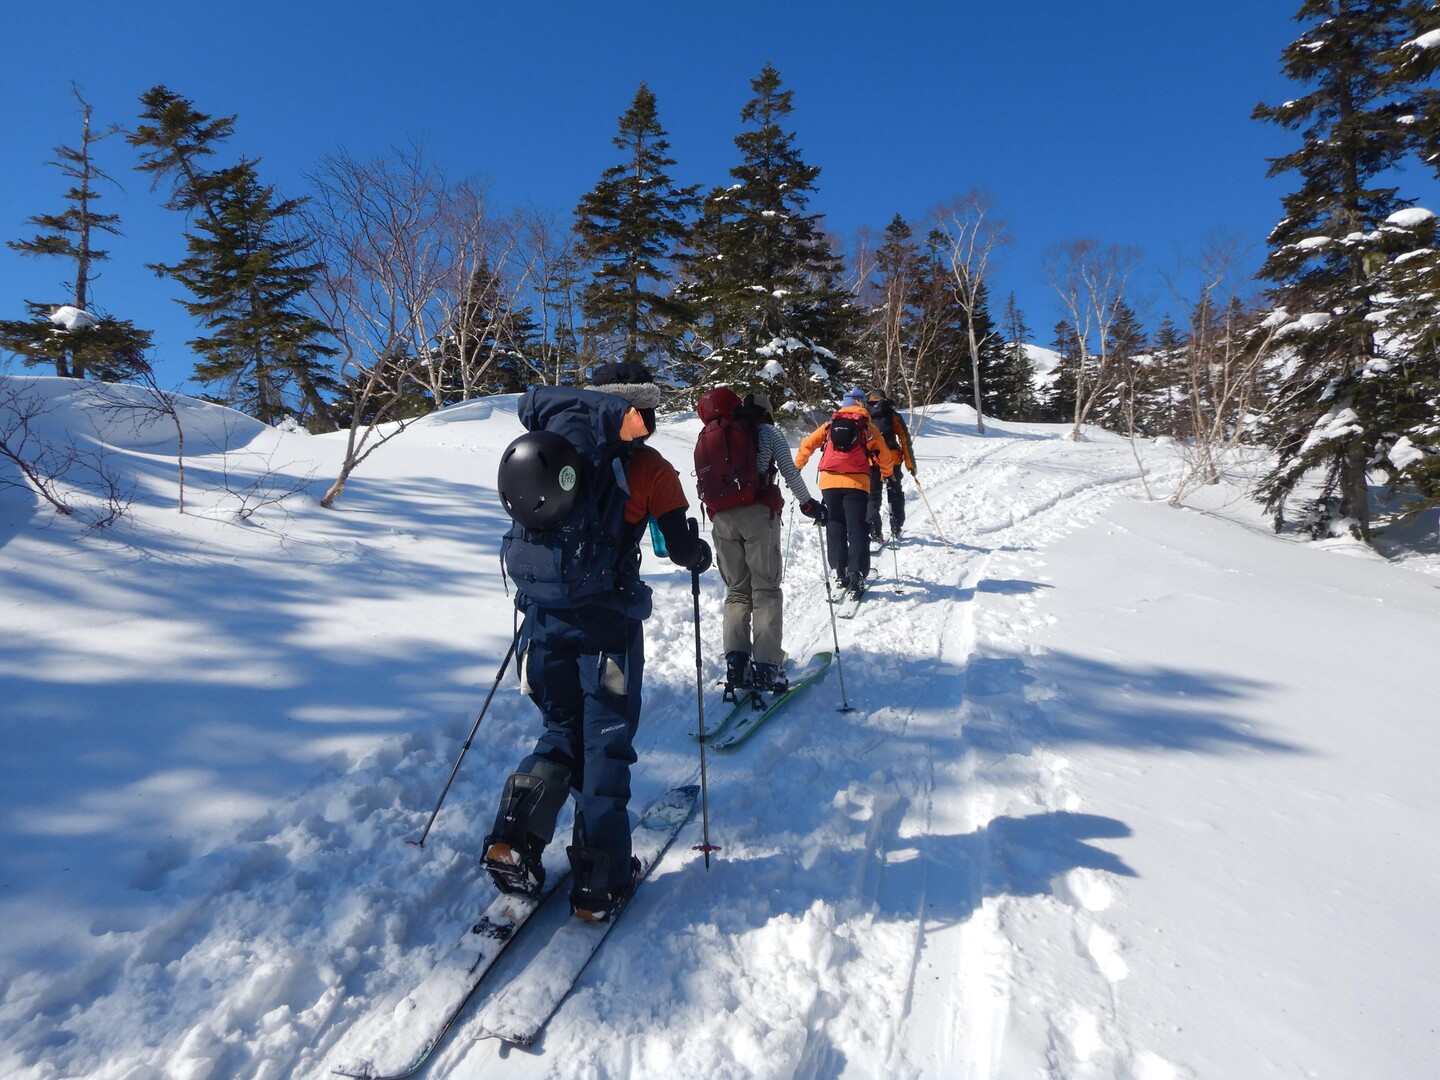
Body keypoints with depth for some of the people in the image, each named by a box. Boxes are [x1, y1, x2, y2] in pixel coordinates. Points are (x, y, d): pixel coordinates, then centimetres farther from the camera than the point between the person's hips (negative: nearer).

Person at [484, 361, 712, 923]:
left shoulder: (555, 444, 7)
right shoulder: (647, 466, -3)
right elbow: (682, 546, 0)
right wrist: (700, 554, 22)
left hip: (542, 614, 4)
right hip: (606, 620, -4)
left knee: (563, 731, 21)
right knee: (606, 743, 8)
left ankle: (515, 838, 7)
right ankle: (598, 881, 14)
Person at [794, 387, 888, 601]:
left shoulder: (830, 424, 15)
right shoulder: (868, 426, 9)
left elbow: (807, 444, 11)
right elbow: (882, 452, 10)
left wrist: (797, 466, 24)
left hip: (829, 481, 2)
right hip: (856, 483, -2)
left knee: (835, 527, 11)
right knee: (857, 529, 0)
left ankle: (840, 573, 11)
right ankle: (856, 576, -9)